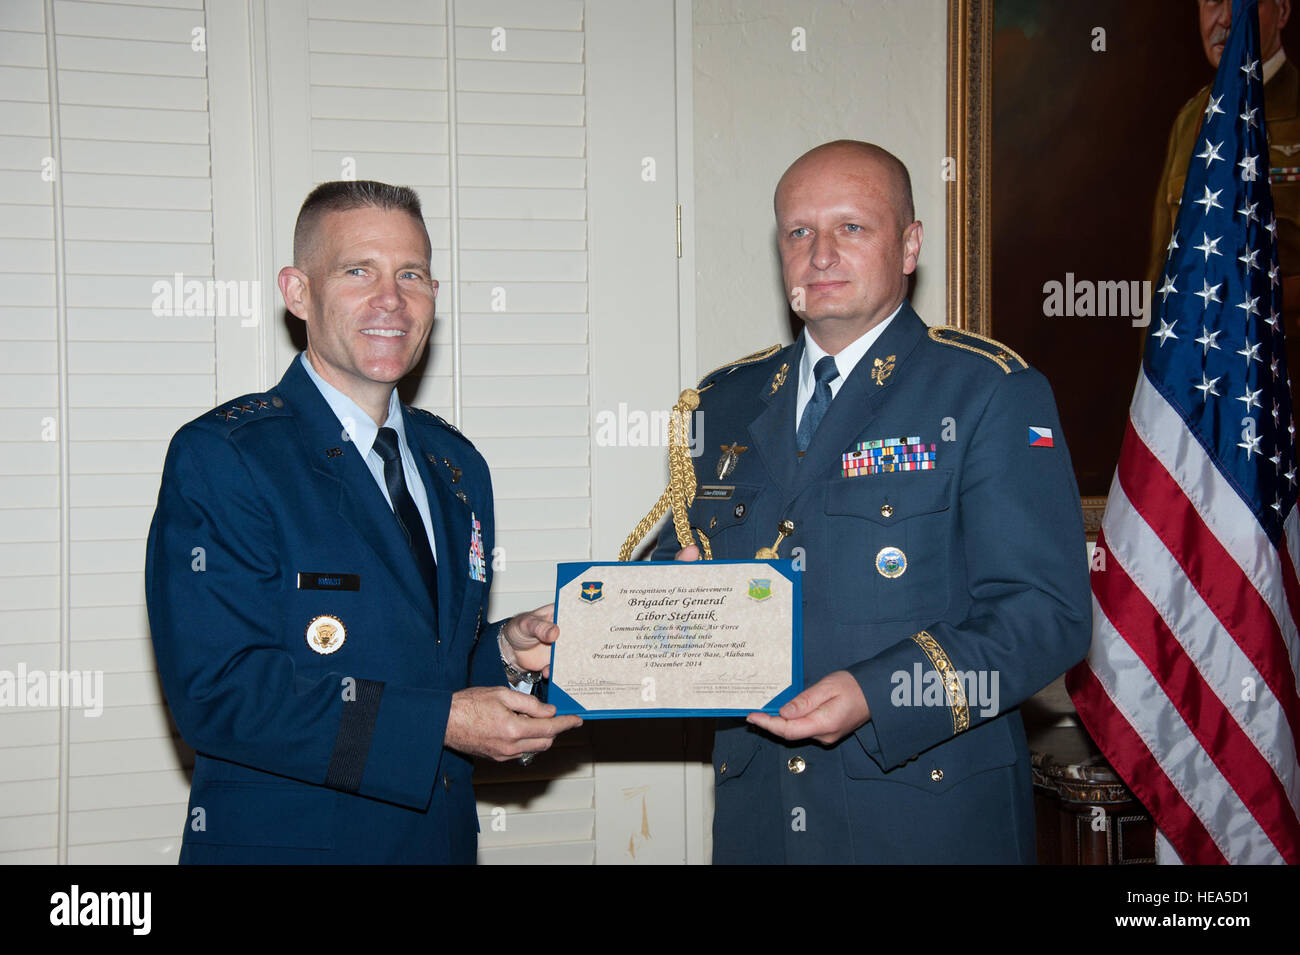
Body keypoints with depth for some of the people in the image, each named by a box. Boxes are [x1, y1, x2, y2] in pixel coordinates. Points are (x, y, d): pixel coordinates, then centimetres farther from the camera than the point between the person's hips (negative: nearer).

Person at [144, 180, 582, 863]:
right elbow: (214, 690, -21)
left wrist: (506, 650, -6)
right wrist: (438, 723, -22)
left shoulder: (457, 467, 7)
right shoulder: (219, 457, -13)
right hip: (283, 840, -6)